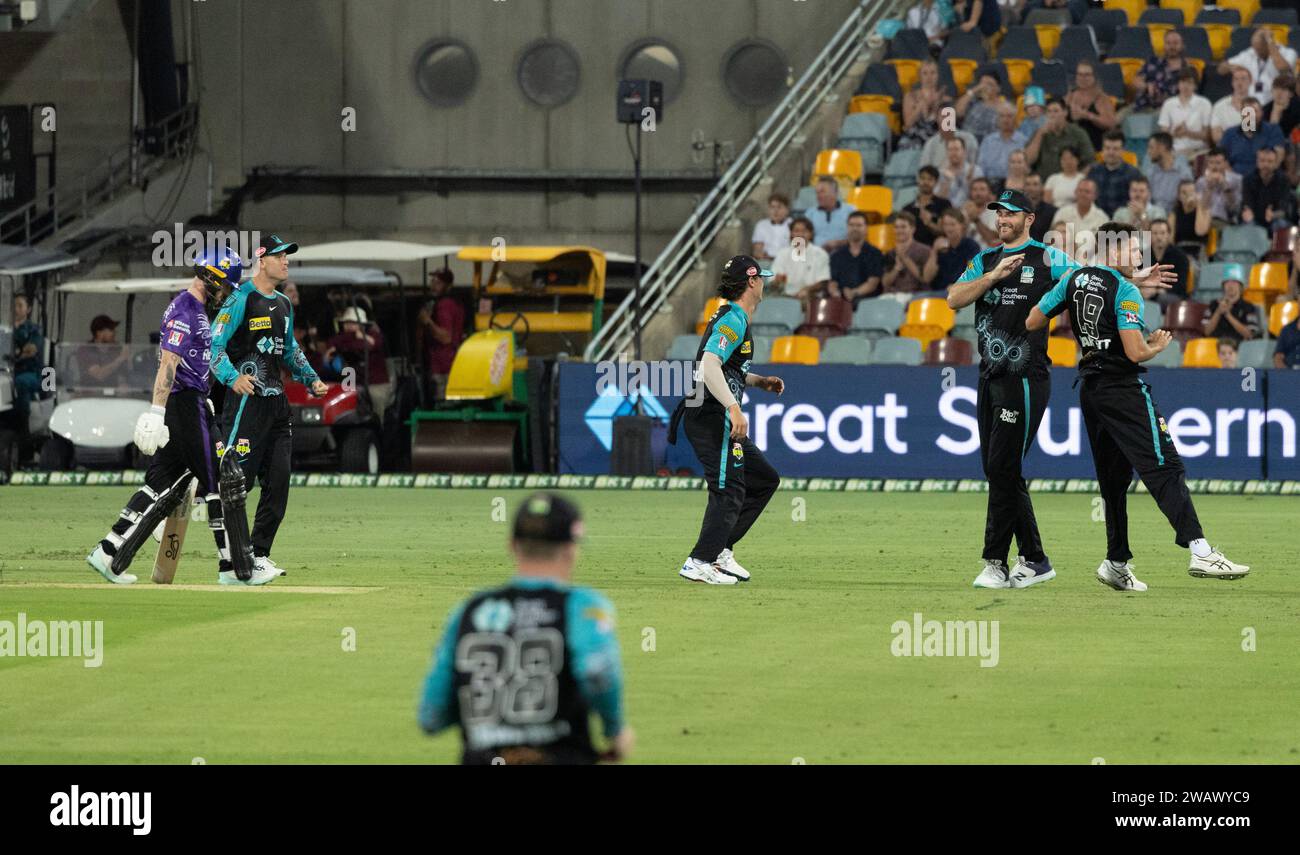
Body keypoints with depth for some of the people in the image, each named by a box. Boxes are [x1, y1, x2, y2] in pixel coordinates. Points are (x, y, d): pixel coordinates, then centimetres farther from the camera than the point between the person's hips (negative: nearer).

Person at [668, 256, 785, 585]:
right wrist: (734, 407, -34)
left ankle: (720, 550, 13)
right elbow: (709, 365, -26)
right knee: (728, 490, -13)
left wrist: (759, 382, 19)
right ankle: (700, 563, -17)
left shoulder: (732, 318, 20)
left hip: (712, 419, 10)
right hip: (712, 417, -10)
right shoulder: (734, 320, -13)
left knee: (764, 480, 15)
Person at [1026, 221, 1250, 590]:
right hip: (1123, 388, -8)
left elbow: (1032, 322, 14)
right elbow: (1135, 352, -17)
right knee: (1165, 467, -15)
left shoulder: (1075, 279, 10)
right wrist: (1157, 347, 4)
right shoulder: (1125, 291, -11)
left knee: (1113, 477, 14)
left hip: (1089, 391, 8)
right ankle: (1200, 552, -27)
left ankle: (1117, 563, 11)